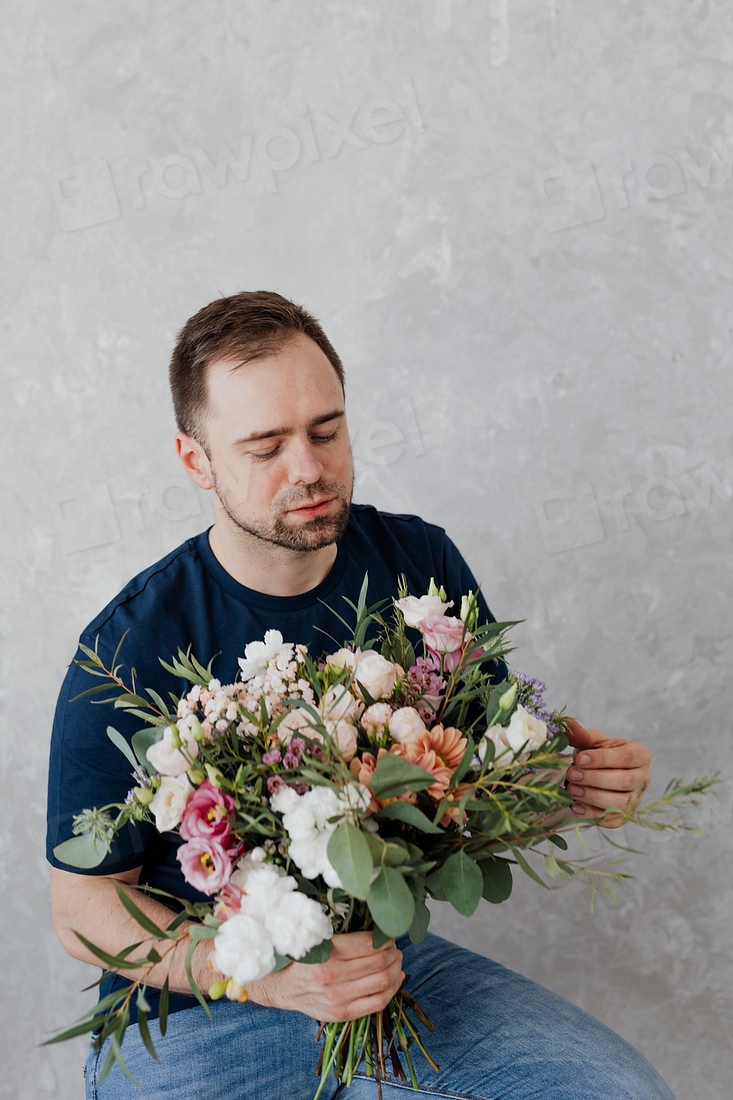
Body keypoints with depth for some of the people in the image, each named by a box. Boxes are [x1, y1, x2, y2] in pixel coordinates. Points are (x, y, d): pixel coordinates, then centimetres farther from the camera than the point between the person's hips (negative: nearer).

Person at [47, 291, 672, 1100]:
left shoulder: (420, 563, -5)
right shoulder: (130, 650, -17)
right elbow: (82, 901, -12)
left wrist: (575, 780, -19)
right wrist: (264, 973, -28)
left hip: (388, 962, 3)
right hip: (194, 1015, -2)